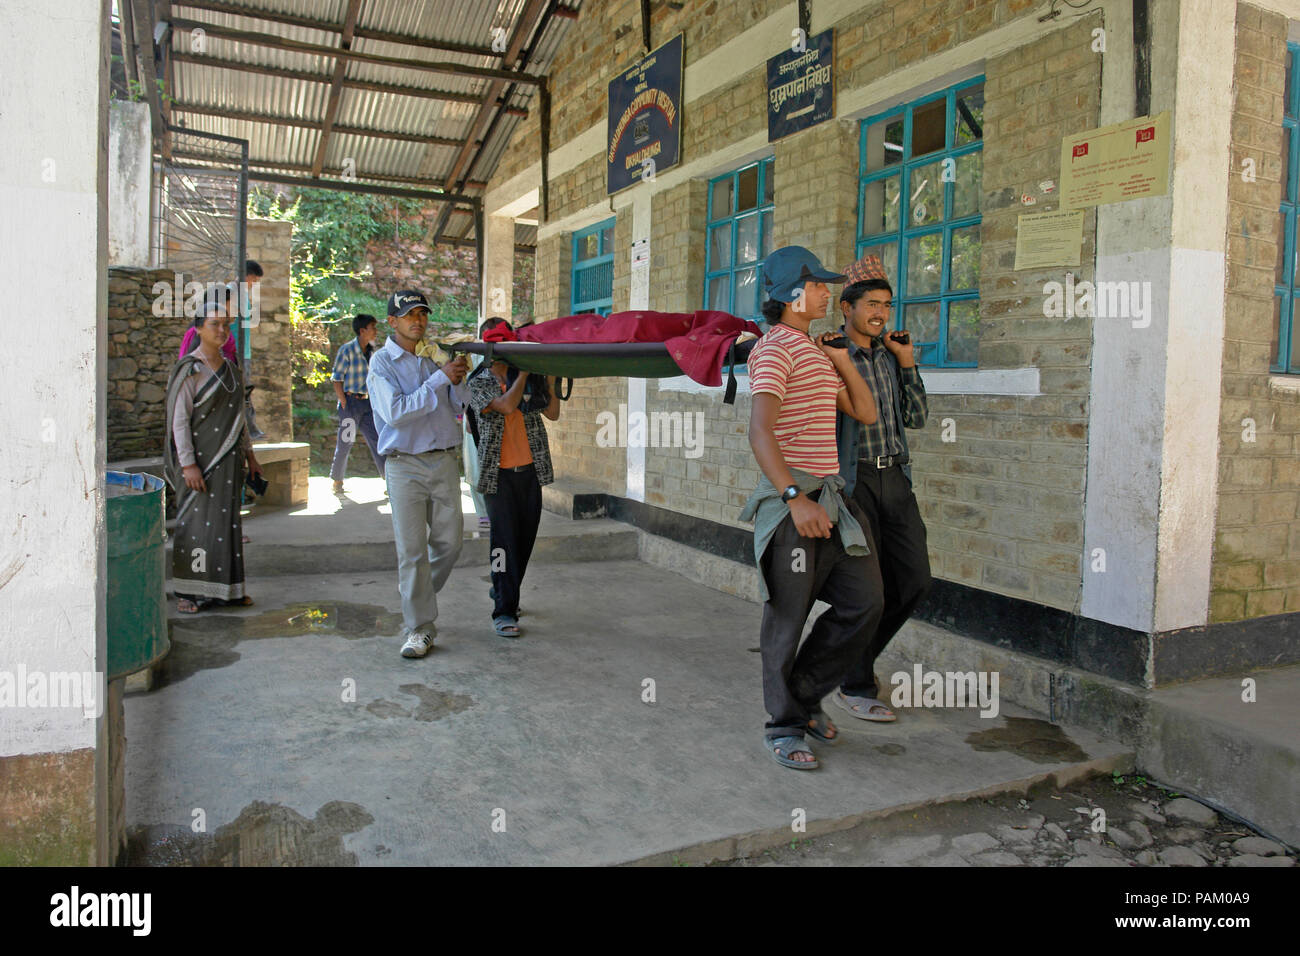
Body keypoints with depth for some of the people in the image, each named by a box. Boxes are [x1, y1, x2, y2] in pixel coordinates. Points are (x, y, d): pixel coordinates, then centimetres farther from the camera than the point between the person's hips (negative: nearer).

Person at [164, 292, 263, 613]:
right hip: (199, 459, -6)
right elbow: (179, 420, -12)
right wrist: (188, 464, -17)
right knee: (196, 521, -3)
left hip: (228, 460, 6)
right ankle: (188, 591, 5)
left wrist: (248, 454, 16)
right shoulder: (188, 370, -8)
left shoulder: (231, 368, 13)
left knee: (228, 521, 8)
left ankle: (226, 587, 16)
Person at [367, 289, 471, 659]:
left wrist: (458, 381, -6)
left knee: (450, 540, 7)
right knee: (411, 548, -4)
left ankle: (418, 594, 32)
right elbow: (395, 413, -17)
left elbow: (458, 408, 15)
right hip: (405, 465, -5)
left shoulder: (435, 356, 12)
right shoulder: (382, 363, -2)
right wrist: (440, 378, -17)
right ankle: (420, 627, 3)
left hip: (444, 461, 5)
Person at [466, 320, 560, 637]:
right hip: (499, 473, -4)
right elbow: (507, 405, -19)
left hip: (530, 469, 5)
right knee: (504, 538, -7)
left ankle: (503, 590, 33)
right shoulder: (479, 383, -2)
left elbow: (553, 414, 12)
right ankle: (503, 611, -2)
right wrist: (524, 371, -13)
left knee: (526, 537, 11)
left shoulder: (529, 380, 10)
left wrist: (550, 382, -1)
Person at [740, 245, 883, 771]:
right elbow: (760, 432, -22)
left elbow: (865, 412, 20)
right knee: (788, 616, 0)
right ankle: (784, 727, 15)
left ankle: (805, 694, 24)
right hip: (790, 497, -9)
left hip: (828, 495, 9)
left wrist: (841, 359, 9)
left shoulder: (815, 350, 20)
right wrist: (795, 498, -31)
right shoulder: (775, 348, -9)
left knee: (863, 601, 7)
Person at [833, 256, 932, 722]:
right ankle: (854, 687, 15)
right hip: (851, 481, -6)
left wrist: (908, 363, 4)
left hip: (894, 478, 7)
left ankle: (857, 654, 27)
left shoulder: (889, 355, 12)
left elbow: (915, 418, 9)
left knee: (913, 580, 6)